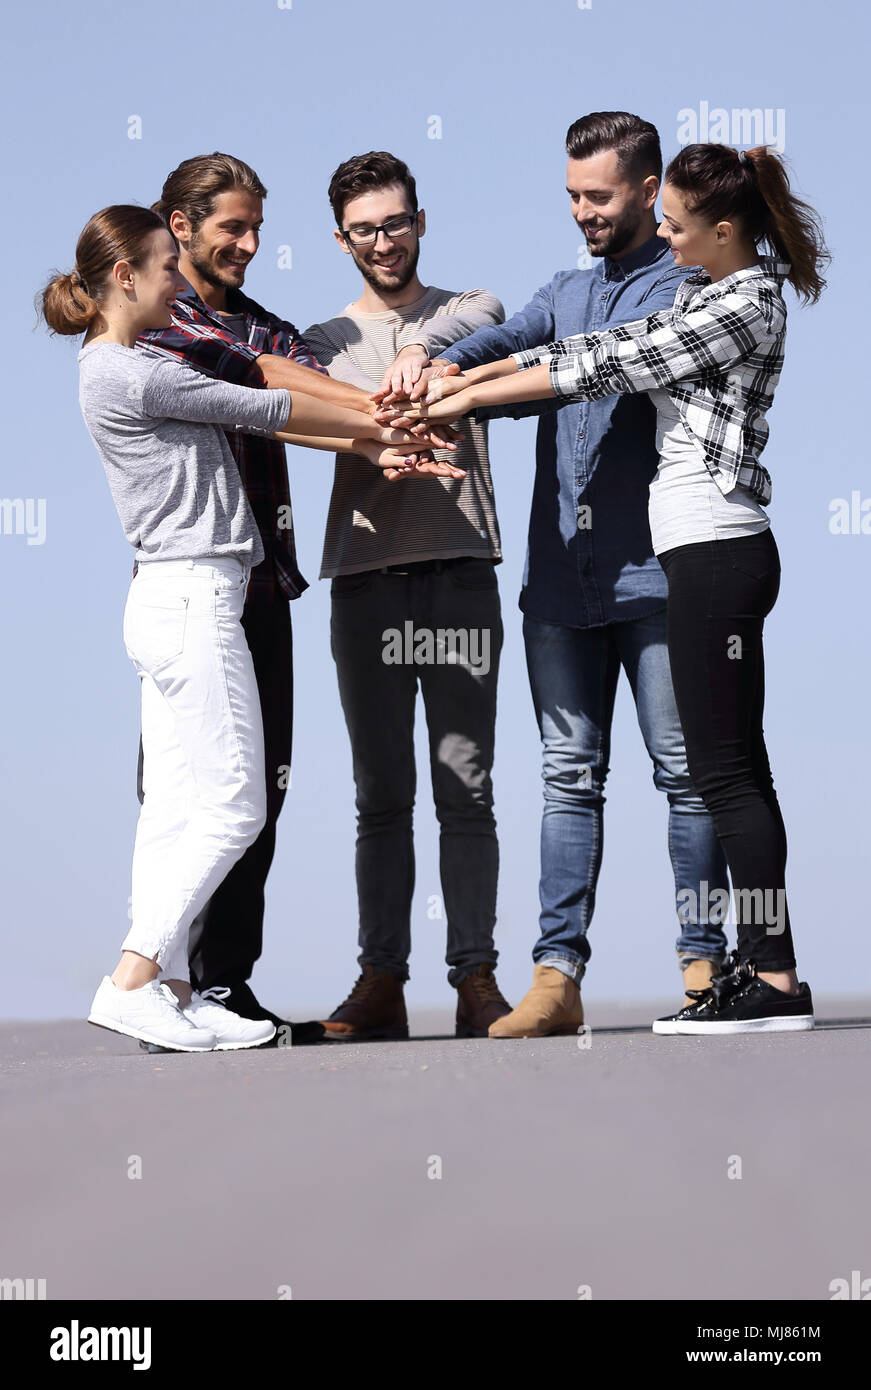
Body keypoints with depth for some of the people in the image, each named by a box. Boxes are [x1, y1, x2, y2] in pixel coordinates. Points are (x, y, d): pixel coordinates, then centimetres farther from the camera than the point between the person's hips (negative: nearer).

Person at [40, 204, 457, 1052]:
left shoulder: (133, 369, 18)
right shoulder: (128, 375, -13)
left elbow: (253, 418, 13)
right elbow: (262, 411, -8)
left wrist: (372, 443, 5)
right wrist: (378, 430, 4)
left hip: (171, 602, 10)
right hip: (192, 601, -10)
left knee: (177, 807, 7)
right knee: (231, 803, -8)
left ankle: (170, 990, 6)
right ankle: (133, 981, -9)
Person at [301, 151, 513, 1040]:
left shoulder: (469, 311, 15)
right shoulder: (325, 341, 18)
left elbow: (478, 320, -10)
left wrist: (421, 346, -31)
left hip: (460, 574, -1)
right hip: (364, 581, 1)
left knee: (465, 789, -4)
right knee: (381, 797, 2)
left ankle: (475, 978, -3)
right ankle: (380, 980, 3)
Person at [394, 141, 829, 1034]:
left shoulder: (743, 307, -12)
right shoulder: (705, 295, 17)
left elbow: (611, 366, -12)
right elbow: (614, 349, 16)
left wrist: (474, 395, -7)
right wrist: (476, 372, 9)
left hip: (716, 550, -10)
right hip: (709, 549, 10)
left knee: (727, 769, -9)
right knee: (731, 768, 8)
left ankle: (775, 981, -8)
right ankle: (758, 966, 10)